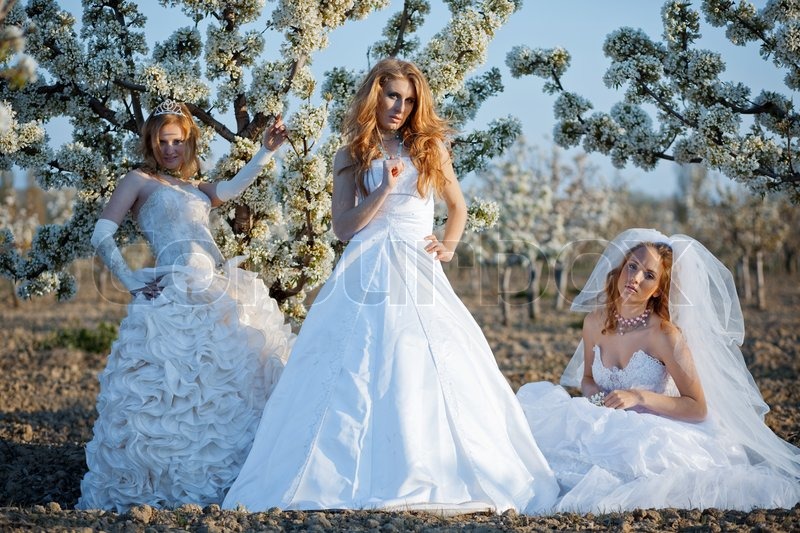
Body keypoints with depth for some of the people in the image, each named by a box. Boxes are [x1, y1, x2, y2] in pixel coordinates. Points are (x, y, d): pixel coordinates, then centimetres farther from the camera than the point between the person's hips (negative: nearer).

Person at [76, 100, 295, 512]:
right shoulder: (139, 181, 8)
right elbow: (101, 235, 0)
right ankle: (159, 487, -2)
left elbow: (232, 188, 2)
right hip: (174, 294, -7)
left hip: (219, 290, 7)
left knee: (235, 379, 5)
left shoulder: (195, 190, 24)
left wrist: (265, 152, -10)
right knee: (173, 388, -11)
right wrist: (131, 281, -8)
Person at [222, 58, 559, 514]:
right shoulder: (352, 158, 8)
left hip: (419, 279, 2)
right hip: (367, 279, -1)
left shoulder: (428, 149, 13)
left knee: (428, 377, -8)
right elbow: (344, 227, 0)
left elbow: (458, 207, 25)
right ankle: (360, 481, -7)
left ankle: (431, 478, -3)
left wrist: (449, 246, 8)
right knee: (361, 380, -9)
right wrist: (386, 189, -9)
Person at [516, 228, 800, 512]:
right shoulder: (596, 321, -1)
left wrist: (640, 397, -24)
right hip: (607, 429, 5)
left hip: (651, 433, -5)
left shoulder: (665, 334, -16)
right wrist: (596, 396, -8)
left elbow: (698, 408, -13)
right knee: (535, 395, -16)